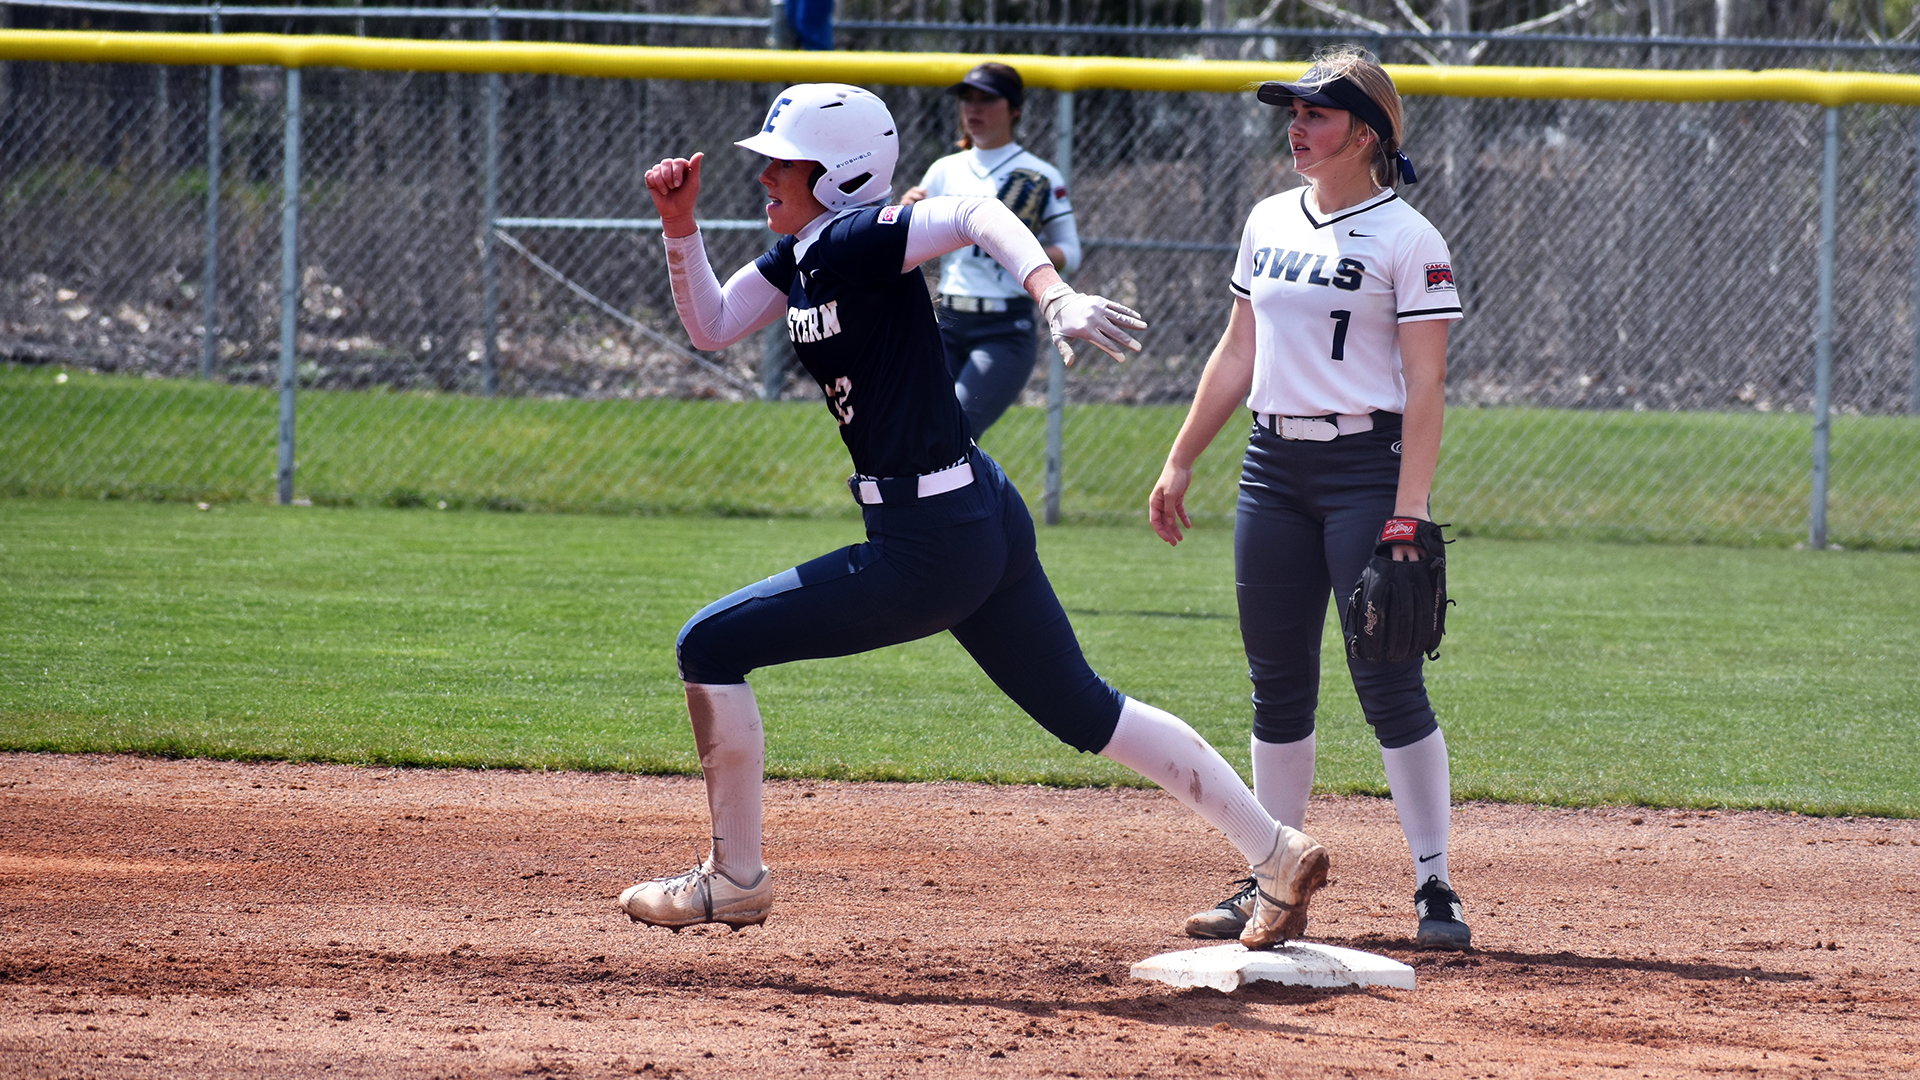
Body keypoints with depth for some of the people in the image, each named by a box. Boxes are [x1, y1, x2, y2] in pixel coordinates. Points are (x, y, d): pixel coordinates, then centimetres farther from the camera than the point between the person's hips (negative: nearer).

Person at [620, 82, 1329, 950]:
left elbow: (976, 216, -31)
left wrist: (1052, 295, -48)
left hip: (930, 546, -10)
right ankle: (1276, 854, 22)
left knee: (710, 647, -3)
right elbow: (711, 326, 18)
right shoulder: (799, 255, 11)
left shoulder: (854, 242, -16)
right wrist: (680, 226, 3)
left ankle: (734, 879, 7)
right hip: (985, 520, 10)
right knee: (1081, 709, 18)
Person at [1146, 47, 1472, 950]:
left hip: (1365, 465, -6)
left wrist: (1408, 511, -19)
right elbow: (1237, 355, 19)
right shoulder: (1270, 223, 12)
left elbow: (1425, 384, -12)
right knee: (1278, 683, 8)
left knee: (1389, 682, -9)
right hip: (1272, 465, 6)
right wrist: (1180, 462, 15)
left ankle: (1434, 886, -4)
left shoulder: (1407, 239, -7)